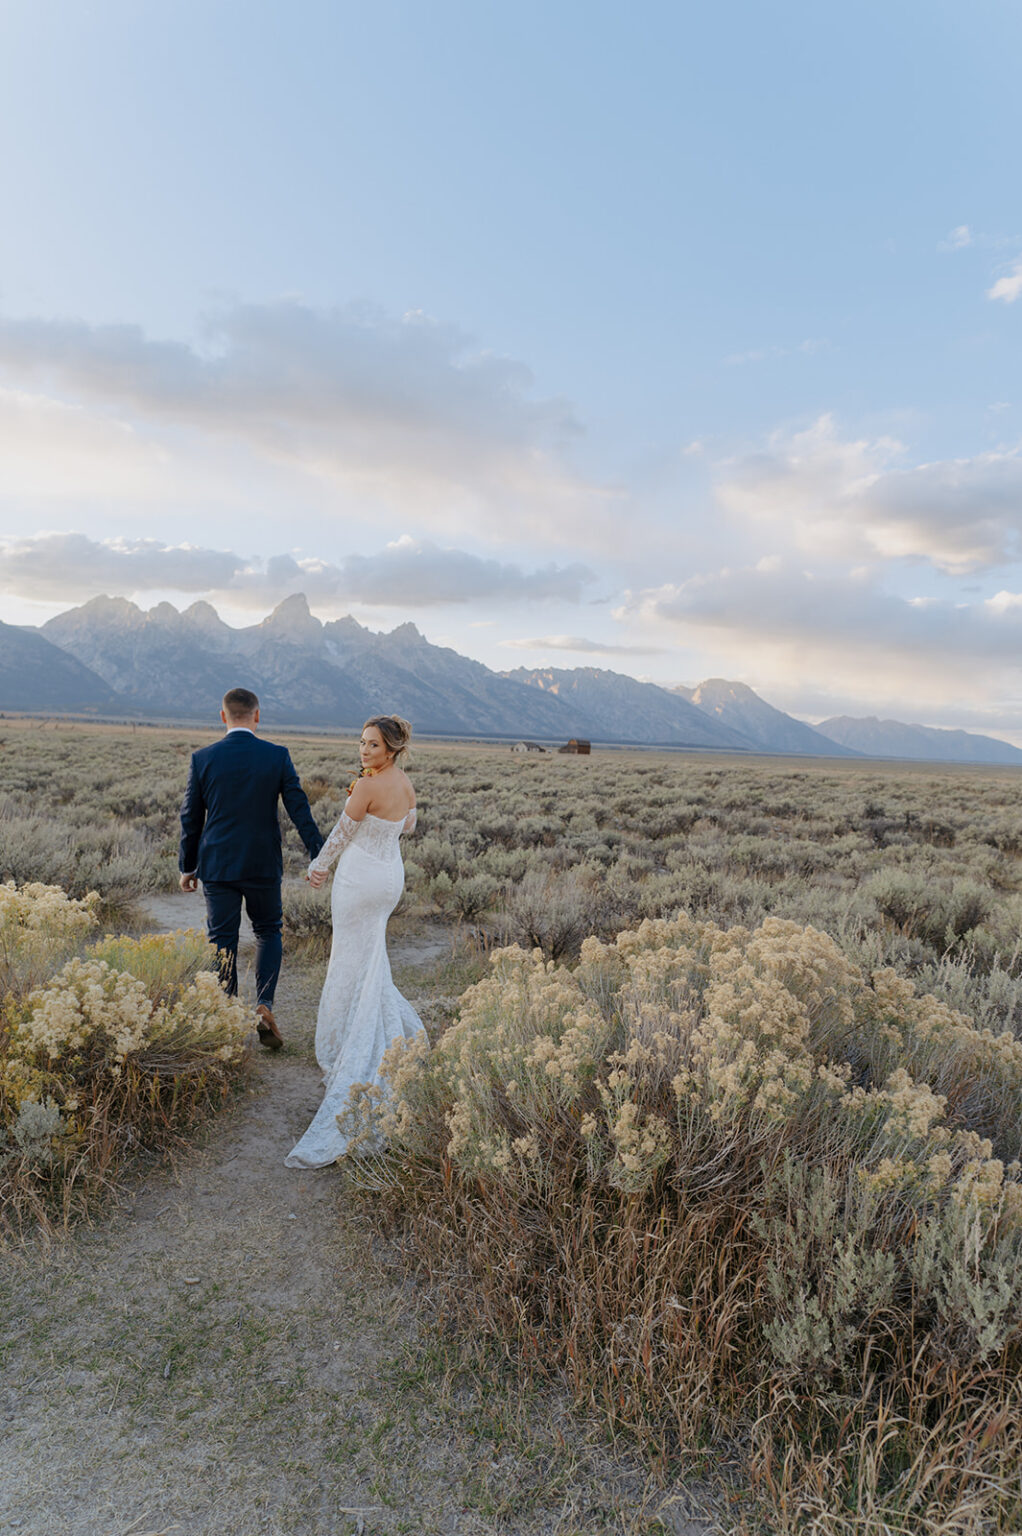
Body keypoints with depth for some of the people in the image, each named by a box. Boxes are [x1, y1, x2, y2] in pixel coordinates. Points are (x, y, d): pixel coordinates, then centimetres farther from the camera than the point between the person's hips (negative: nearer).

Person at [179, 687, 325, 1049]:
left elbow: (191, 818, 3)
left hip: (217, 866, 0)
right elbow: (299, 808, -5)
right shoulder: (277, 756, -6)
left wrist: (187, 866, 13)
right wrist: (318, 856, 0)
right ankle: (264, 1006, 4)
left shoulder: (202, 759, -3)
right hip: (264, 864, 0)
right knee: (268, 931, 17)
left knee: (222, 941, 8)